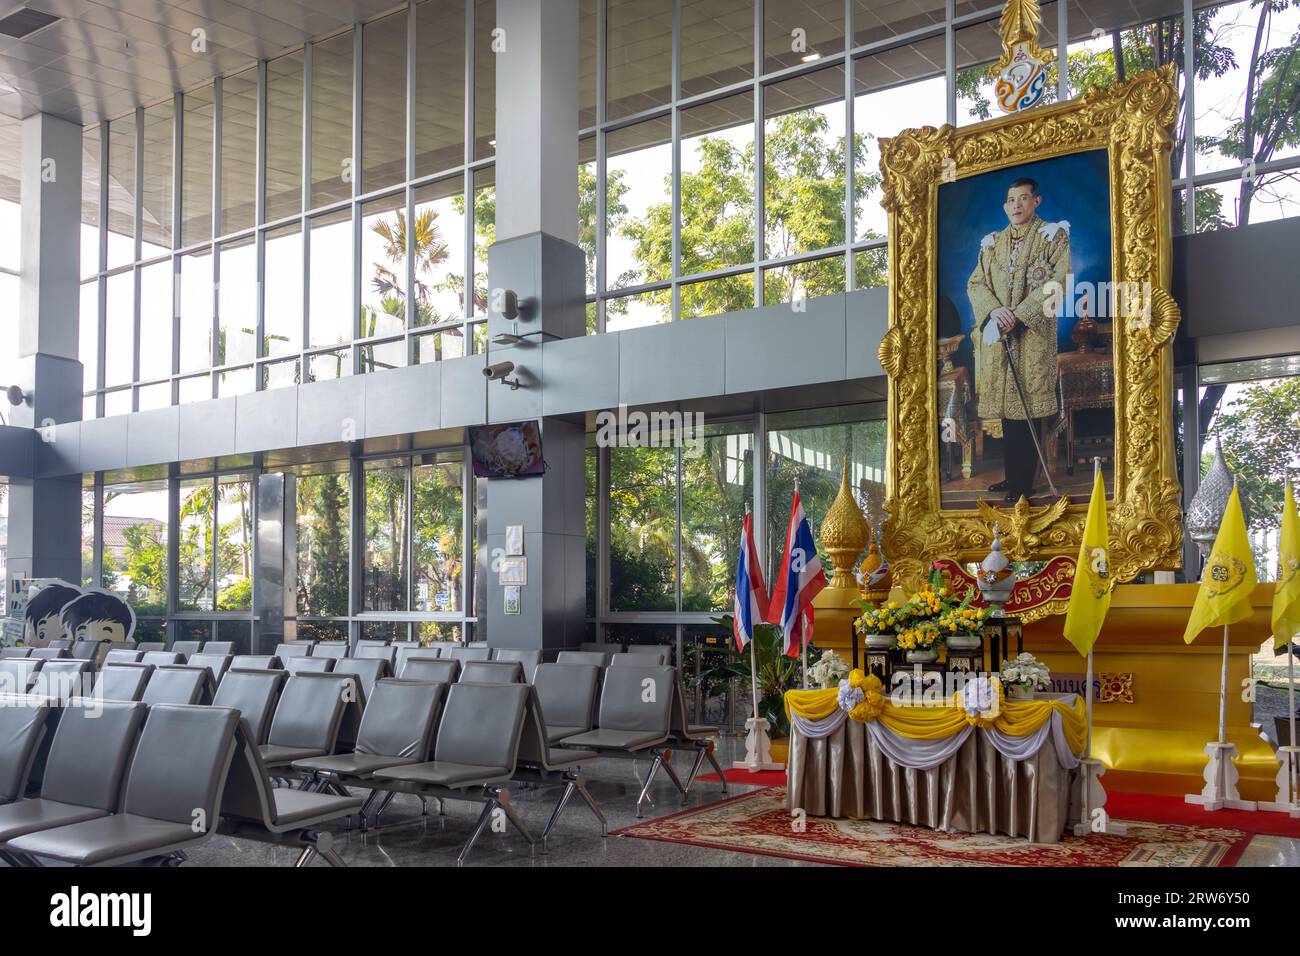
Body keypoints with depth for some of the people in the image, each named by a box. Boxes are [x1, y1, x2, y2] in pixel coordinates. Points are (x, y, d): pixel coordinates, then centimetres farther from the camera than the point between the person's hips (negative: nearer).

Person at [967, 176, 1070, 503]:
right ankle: (1011, 476, 14)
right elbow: (975, 283, 10)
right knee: (1007, 407, 6)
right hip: (997, 336, 5)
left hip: (1033, 334, -5)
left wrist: (1018, 314, -14)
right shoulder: (992, 243, 17)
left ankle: (1022, 483, -3)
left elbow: (1058, 281, -7)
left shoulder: (1053, 236, 4)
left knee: (1026, 409, -8)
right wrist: (994, 310, -11)